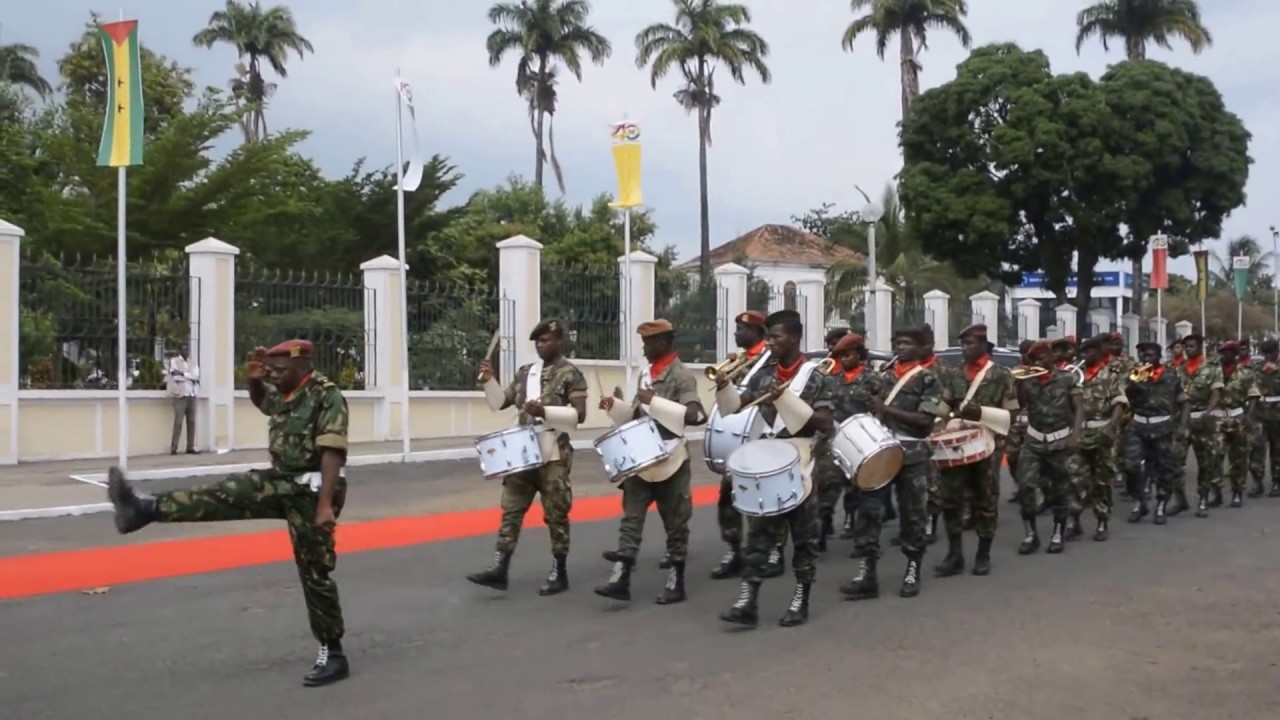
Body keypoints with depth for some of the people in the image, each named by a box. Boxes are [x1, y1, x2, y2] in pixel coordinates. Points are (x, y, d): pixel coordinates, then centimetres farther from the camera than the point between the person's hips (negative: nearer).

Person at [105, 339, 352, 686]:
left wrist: (325, 504, -33)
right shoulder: (283, 394, 9)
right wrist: (254, 380, 9)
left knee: (315, 570, -4)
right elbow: (261, 400, 33)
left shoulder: (328, 396, -18)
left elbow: (332, 452, -26)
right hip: (281, 481, 8)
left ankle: (333, 654, 4)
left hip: (311, 490, -8)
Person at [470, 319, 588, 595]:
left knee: (555, 514, 2)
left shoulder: (570, 374, -8)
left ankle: (559, 573, 13)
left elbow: (579, 415, -16)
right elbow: (500, 403, 13)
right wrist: (489, 380, -4)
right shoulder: (525, 372, 12)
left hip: (553, 455, -6)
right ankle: (499, 568, 10)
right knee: (511, 509, 6)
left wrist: (545, 411, -26)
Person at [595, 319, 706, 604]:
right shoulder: (645, 374, 12)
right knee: (631, 518, 2)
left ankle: (676, 583, 14)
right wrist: (615, 405, 3)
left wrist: (656, 401, -27)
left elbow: (695, 415, -24)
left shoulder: (682, 376, -12)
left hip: (670, 461, -7)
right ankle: (621, 579, 2)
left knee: (675, 524, 5)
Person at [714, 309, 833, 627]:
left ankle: (800, 602, 17)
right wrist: (724, 386, -8)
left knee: (803, 535, 7)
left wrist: (788, 400, -24)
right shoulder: (764, 372, 6)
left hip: (799, 465, -4)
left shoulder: (813, 376, -9)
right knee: (758, 533, 2)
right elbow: (738, 405, 12)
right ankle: (747, 602, 4)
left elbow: (826, 423, -16)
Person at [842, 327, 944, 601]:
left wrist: (886, 410, -16)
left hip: (912, 454, -4)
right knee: (868, 509, -3)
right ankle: (866, 572, -1)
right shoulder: (883, 374, 14)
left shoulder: (927, 378, -2)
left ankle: (913, 571, 19)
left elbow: (925, 420, -12)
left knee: (912, 513, 6)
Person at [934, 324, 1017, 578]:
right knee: (951, 498, 1)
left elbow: (1011, 414, -7)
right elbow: (945, 406, 13)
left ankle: (983, 555, 16)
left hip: (988, 446, -4)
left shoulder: (1001, 376, -4)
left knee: (986, 500, 6)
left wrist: (982, 412, -20)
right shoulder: (954, 375, 8)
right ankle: (955, 554, 10)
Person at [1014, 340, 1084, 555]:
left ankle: (1058, 534, 18)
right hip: (1034, 441, 2)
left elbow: (1079, 409, -5)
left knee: (1060, 489, 5)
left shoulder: (1067, 379, -3)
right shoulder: (1029, 381, 3)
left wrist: (1075, 436, -17)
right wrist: (1020, 381, -17)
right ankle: (1030, 534, -2)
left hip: (1060, 441, -1)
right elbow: (1019, 404, -7)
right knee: (1025, 485, -11)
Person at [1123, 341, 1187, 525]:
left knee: (1164, 468, 5)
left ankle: (1161, 506, 19)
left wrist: (1182, 426, -5)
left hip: (1162, 427, 0)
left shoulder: (1170, 375, 3)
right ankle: (1138, 502, 9)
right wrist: (1135, 379, -19)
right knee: (1131, 466, -10)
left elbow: (1183, 402, 7)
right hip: (1138, 426, 0)